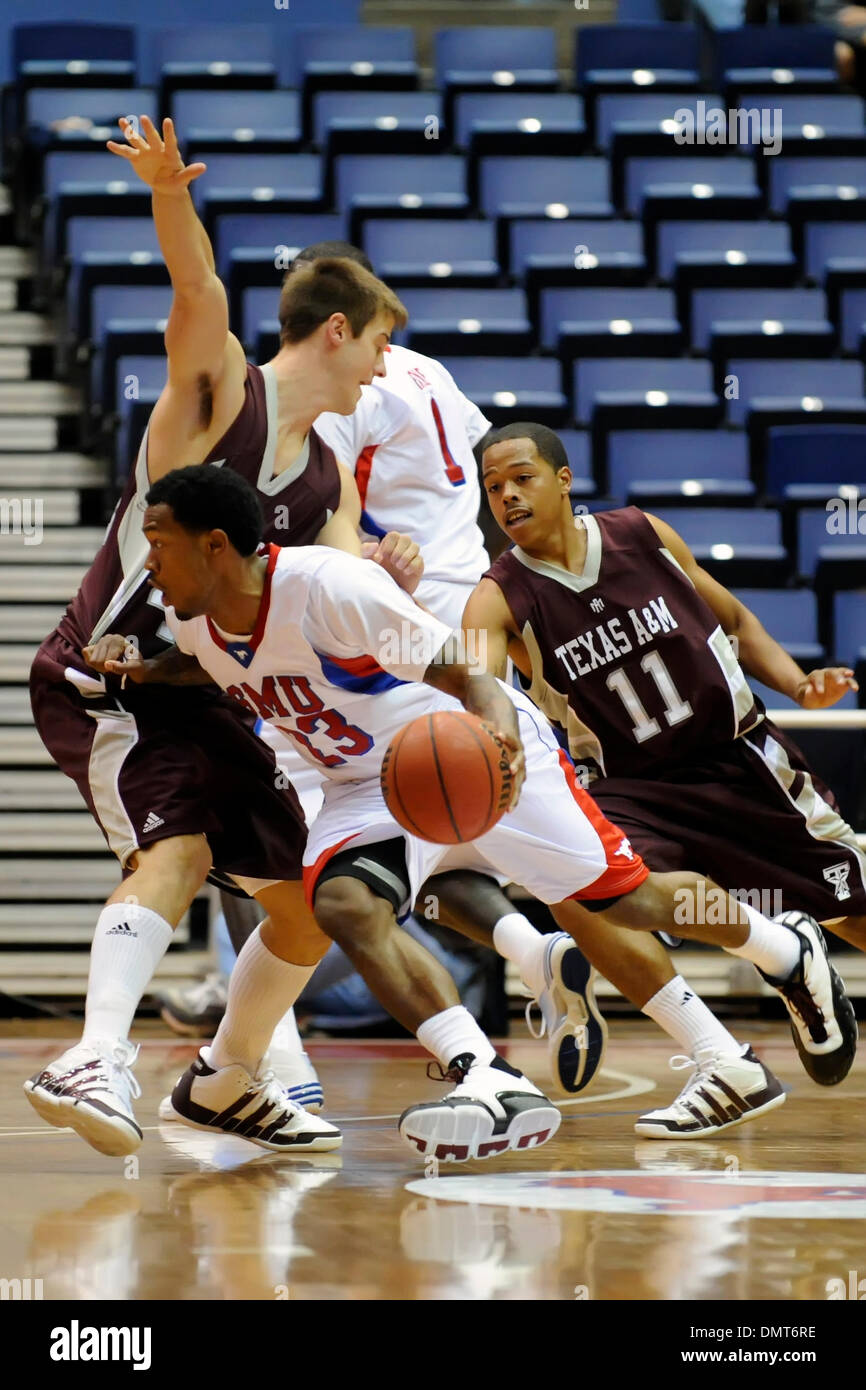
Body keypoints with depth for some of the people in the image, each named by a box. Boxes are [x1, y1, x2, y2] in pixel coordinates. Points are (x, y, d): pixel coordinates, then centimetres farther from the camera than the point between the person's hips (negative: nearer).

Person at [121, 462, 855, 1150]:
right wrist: (142, 672, -3)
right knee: (342, 901, -25)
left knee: (626, 898, -2)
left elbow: (466, 674, -31)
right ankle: (492, 1085, -30)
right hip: (372, 784, 6)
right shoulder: (192, 621, -10)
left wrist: (501, 735, -51)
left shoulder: (331, 587, -32)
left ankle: (791, 952, 29)